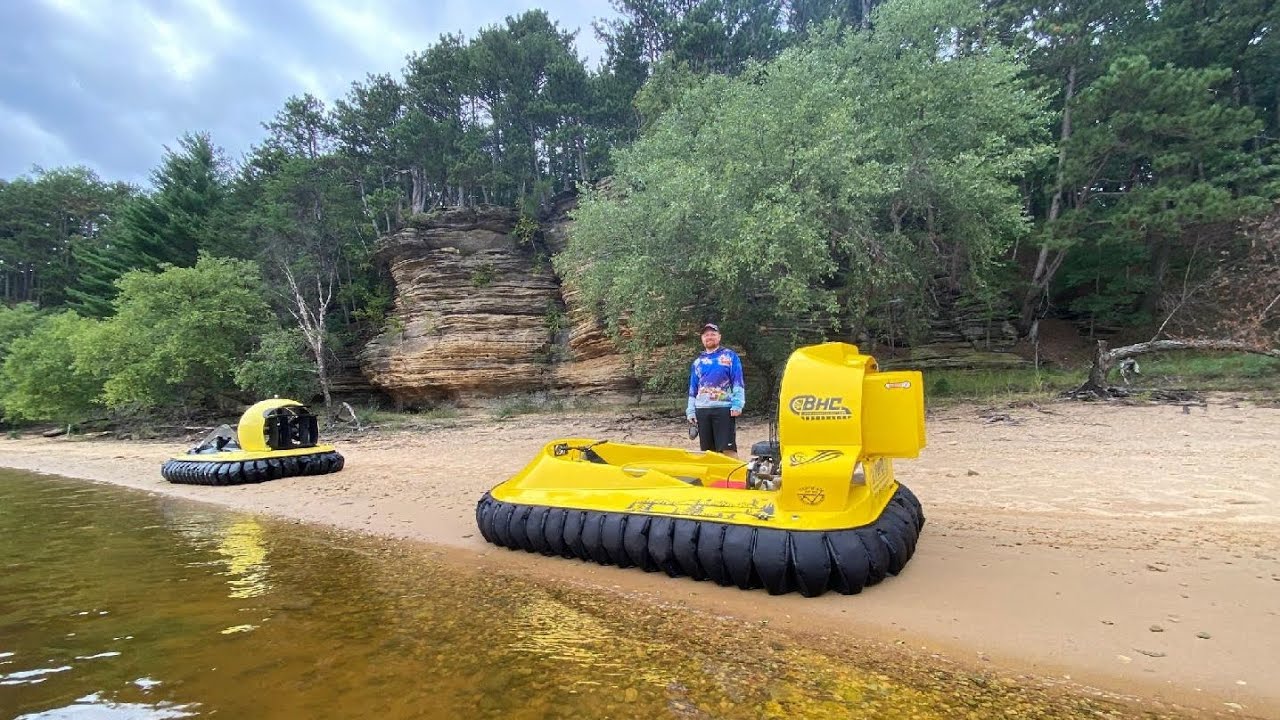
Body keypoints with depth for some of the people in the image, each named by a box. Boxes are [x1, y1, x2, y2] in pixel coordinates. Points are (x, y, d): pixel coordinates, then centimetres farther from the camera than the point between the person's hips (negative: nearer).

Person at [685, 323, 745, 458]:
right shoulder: (698, 362, 17)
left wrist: (737, 405, -11)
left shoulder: (730, 356, 4)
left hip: (724, 409, -4)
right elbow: (693, 389, 18)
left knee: (728, 448, -8)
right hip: (702, 410, 5)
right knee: (707, 450, 8)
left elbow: (738, 382, -2)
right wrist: (690, 411, 12)